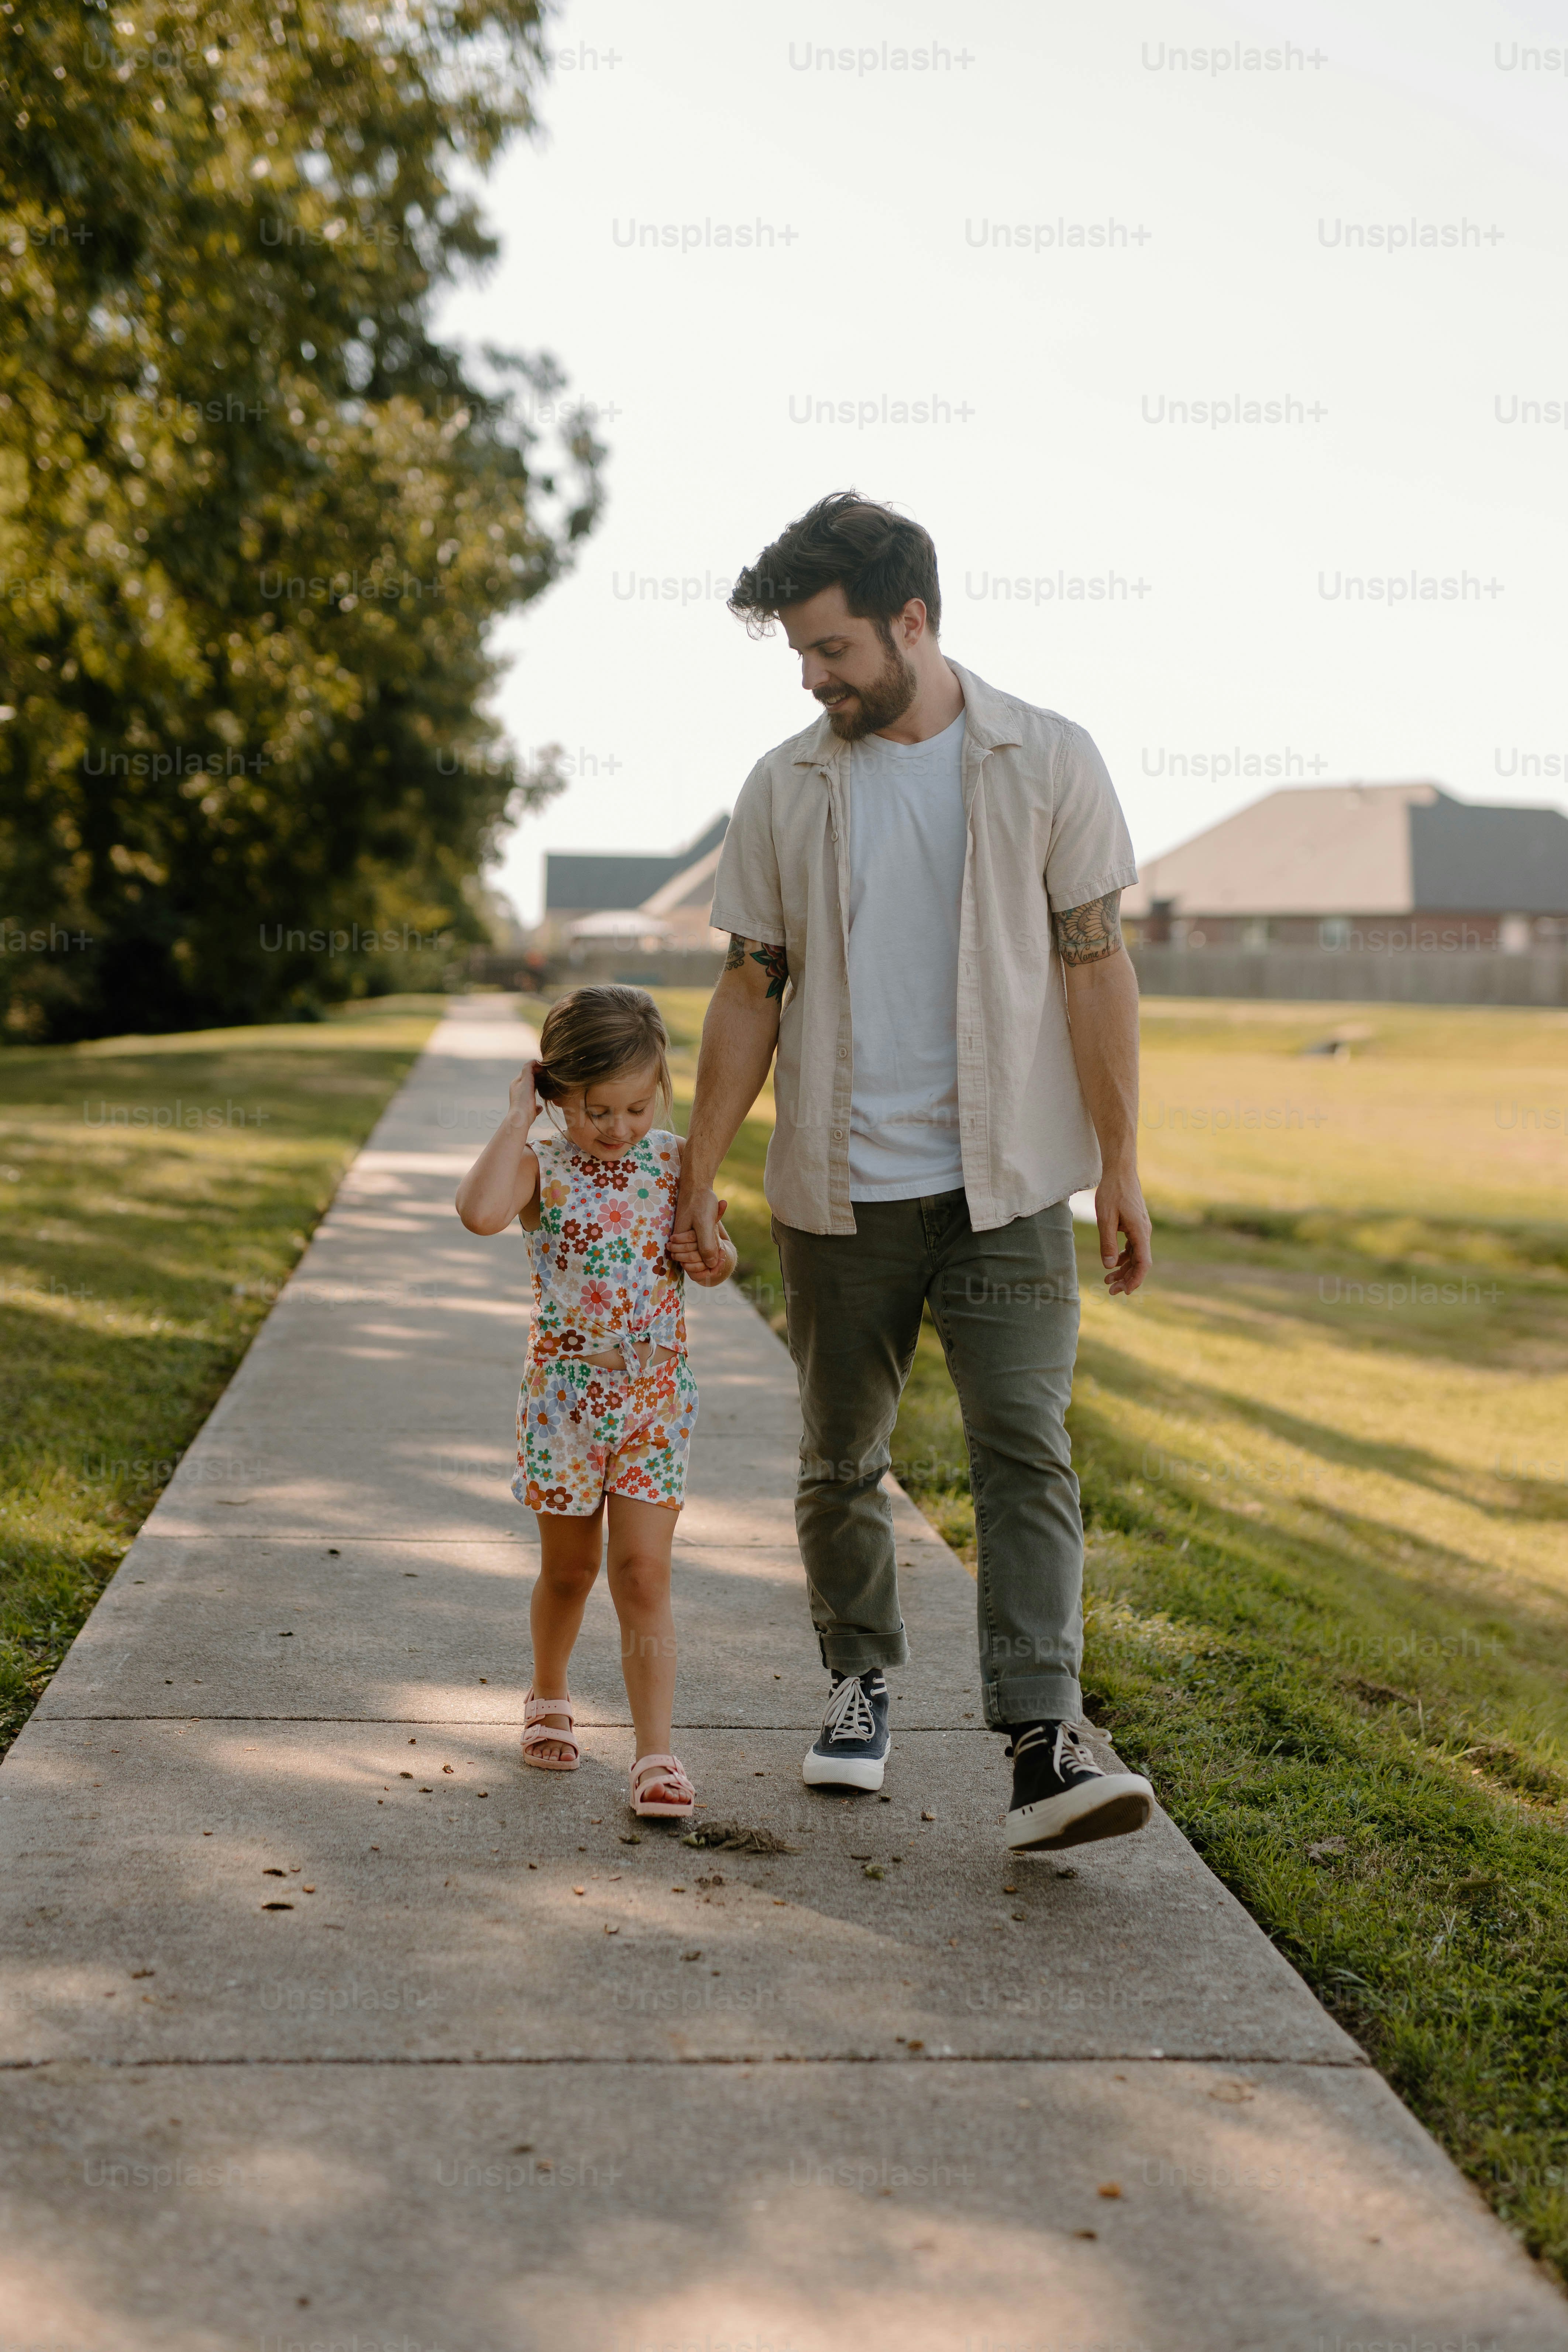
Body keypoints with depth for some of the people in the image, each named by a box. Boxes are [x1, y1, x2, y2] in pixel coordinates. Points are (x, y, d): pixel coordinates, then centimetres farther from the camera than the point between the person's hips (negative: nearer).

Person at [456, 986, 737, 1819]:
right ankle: (549, 1697, 42)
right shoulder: (542, 1167, -10)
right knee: (568, 1569, 15)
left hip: (655, 1395, 1)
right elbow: (479, 1212, -32)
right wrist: (517, 1122, -24)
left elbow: (712, 1249, 13)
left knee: (643, 1573, -4)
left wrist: (719, 1257, -10)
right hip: (564, 1393, -1)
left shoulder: (675, 1162, 0)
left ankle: (656, 1756, -4)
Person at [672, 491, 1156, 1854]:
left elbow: (1096, 970, 0)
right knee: (842, 1462, 11)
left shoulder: (1048, 764, -1)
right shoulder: (784, 792, 4)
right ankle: (861, 1683, 31)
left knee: (1026, 1452, -12)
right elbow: (751, 993, 8)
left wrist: (1121, 1166, -3)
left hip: (1008, 1182, -2)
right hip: (840, 1188, 2)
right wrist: (699, 1175, 5)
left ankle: (1046, 1749, -15)